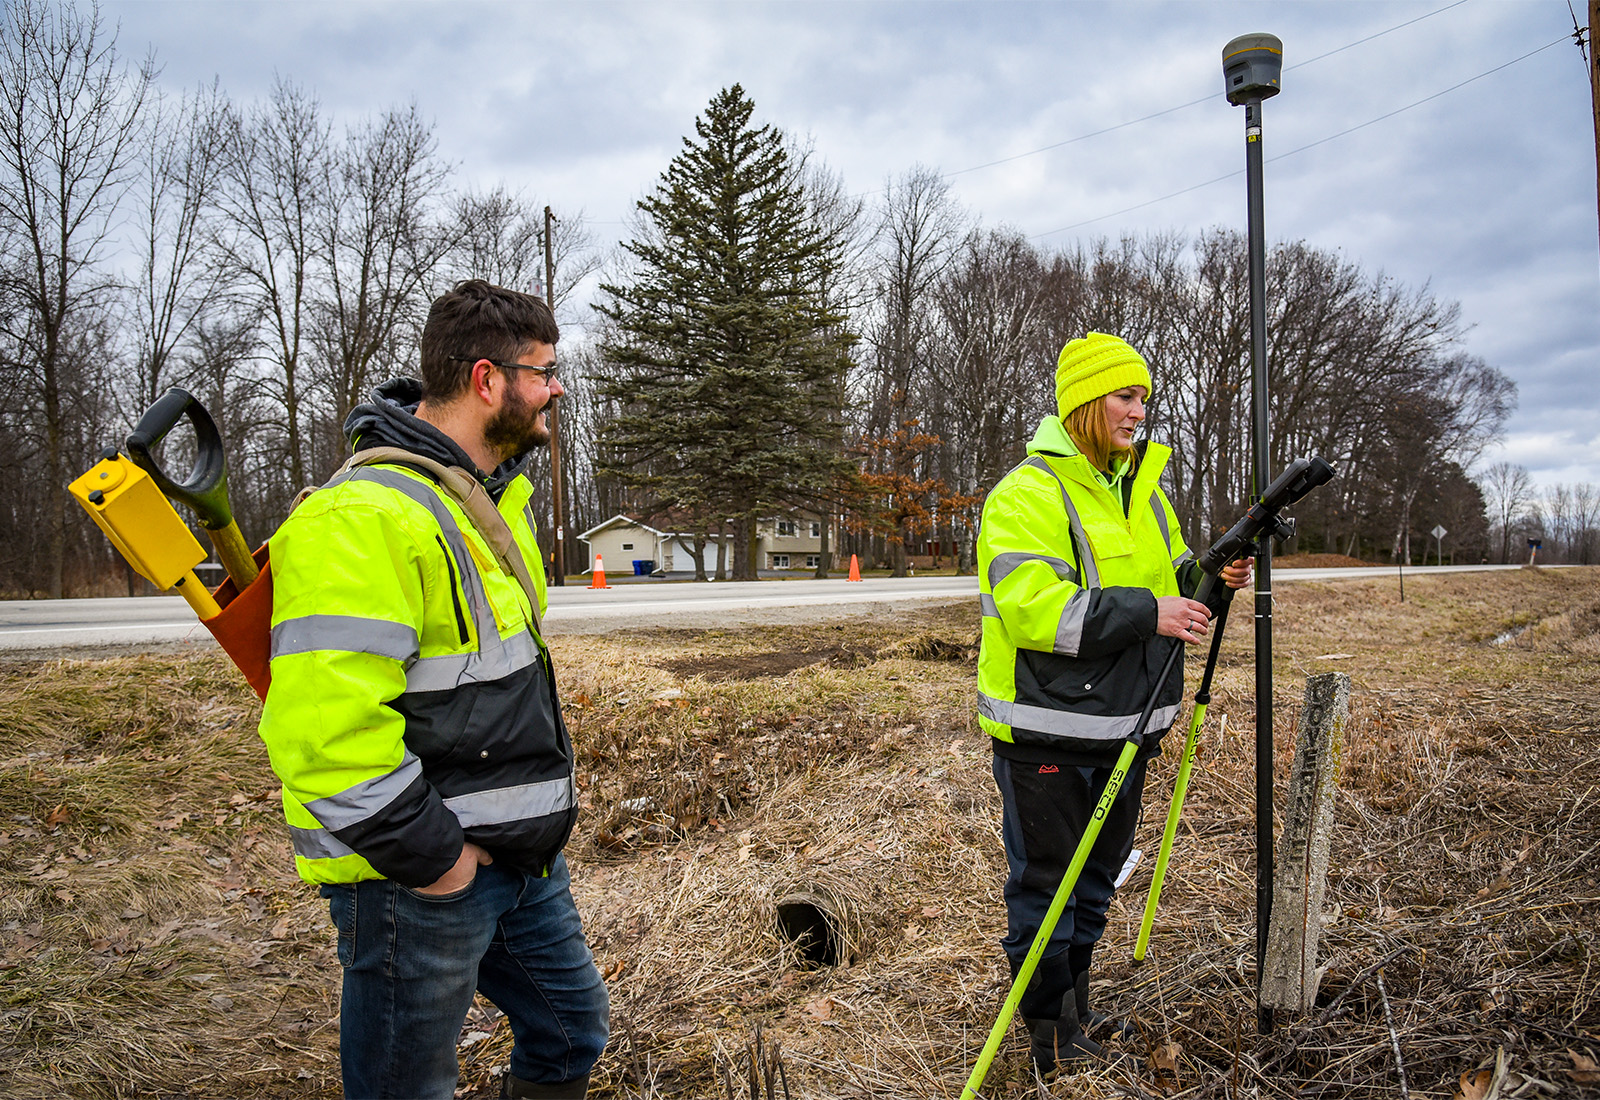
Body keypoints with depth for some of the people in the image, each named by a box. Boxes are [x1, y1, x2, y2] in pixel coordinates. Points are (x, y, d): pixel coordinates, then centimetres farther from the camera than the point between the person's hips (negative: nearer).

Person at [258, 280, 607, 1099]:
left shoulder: (494, 494, 10)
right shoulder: (367, 517, -24)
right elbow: (321, 729, -29)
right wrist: (425, 854, -21)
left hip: (521, 852, 9)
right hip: (416, 877, -9)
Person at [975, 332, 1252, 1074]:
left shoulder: (1143, 486, 11)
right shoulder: (1027, 494, -15)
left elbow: (1164, 576, 21)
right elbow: (1032, 610, -26)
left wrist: (1207, 578, -1)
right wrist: (1148, 615, -27)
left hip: (1122, 721, 8)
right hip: (1047, 729, -8)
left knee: (1096, 874, 20)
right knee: (1045, 882, 5)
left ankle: (1076, 1008, 38)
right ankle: (1051, 1034, 23)